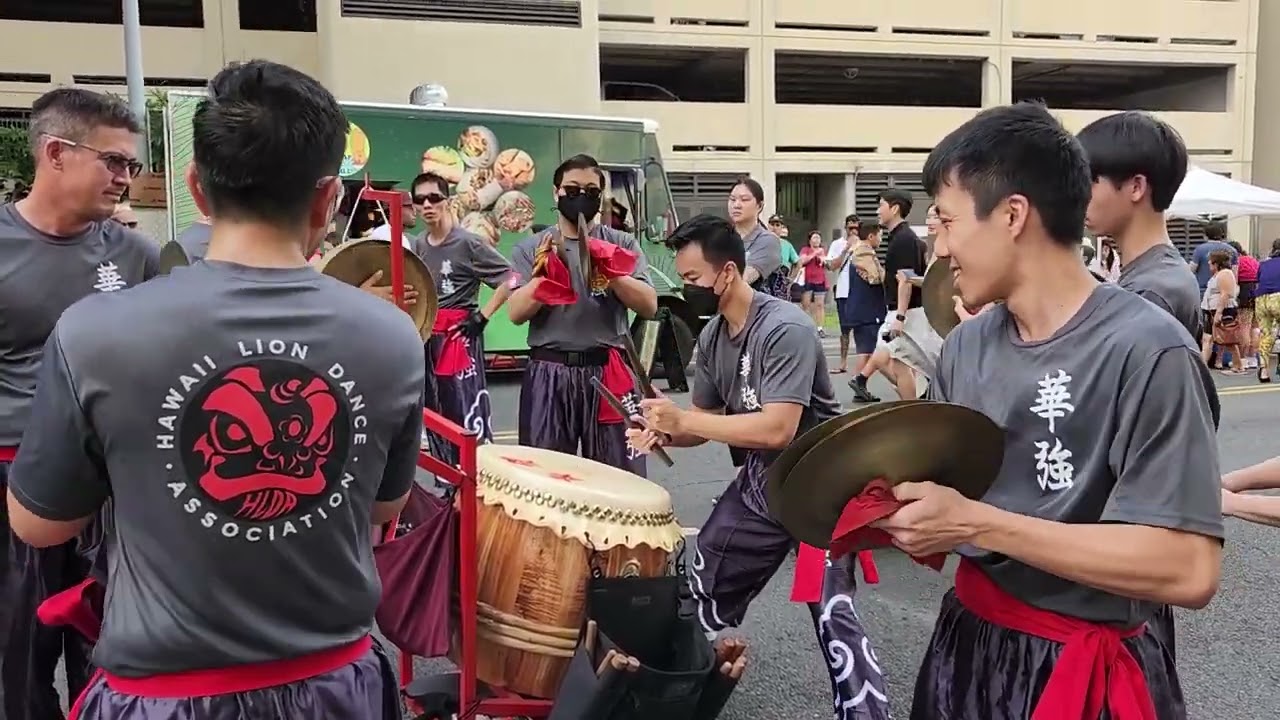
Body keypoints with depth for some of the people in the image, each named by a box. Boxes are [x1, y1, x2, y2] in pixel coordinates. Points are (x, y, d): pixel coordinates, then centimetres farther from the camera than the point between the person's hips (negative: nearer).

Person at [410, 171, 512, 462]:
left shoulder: (468, 243, -11)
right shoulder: (417, 246, 8)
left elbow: (511, 280, -13)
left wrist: (482, 318, -14)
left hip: (460, 336, -7)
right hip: (427, 338, 7)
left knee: (467, 411, -8)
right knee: (436, 413, 14)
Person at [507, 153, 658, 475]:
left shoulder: (622, 244, 5)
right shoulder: (530, 249, 5)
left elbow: (649, 306, -3)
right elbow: (515, 313, -4)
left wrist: (612, 273, -16)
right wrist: (545, 276, -18)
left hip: (607, 373, 0)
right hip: (548, 375, 0)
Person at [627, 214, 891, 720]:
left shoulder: (784, 329, -25)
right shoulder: (711, 337, 1)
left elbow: (778, 429, -33)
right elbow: (709, 417, 9)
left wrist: (682, 420, -29)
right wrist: (665, 433, -12)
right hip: (758, 481, 8)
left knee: (832, 615, -13)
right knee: (705, 590, 17)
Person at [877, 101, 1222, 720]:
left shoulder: (1146, 350, -20)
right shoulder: (966, 344, 1)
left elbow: (1190, 570, -25)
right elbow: (940, 490, 7)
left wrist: (977, 523, -27)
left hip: (1083, 670, -6)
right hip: (966, 639, 6)